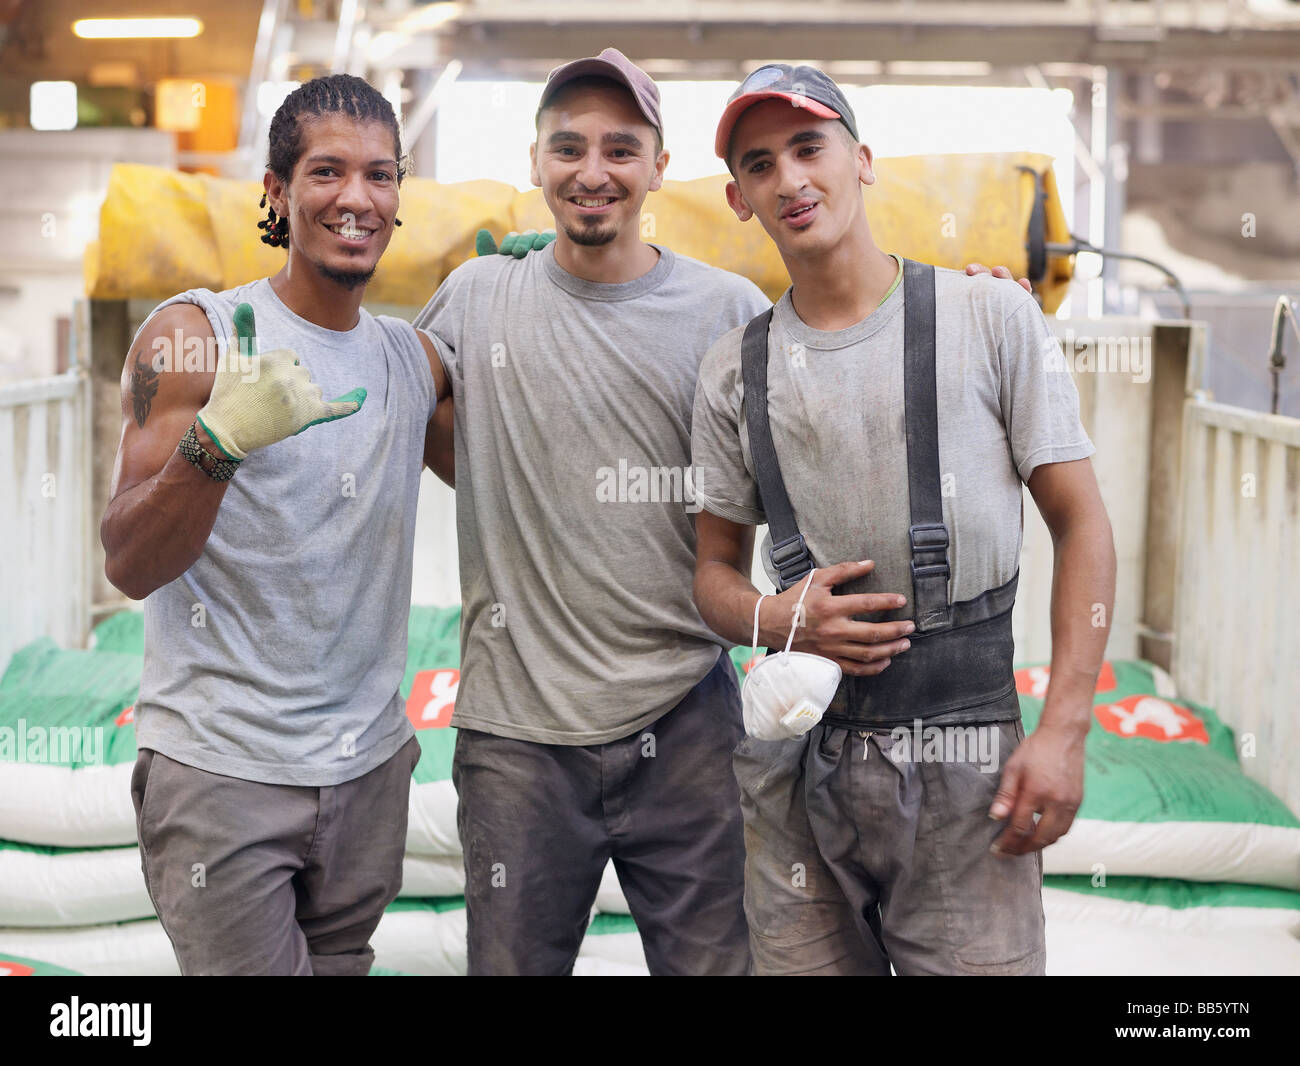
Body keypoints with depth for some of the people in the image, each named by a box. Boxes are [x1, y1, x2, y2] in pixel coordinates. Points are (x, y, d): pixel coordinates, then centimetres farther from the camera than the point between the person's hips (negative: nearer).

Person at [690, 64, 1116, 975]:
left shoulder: (992, 318, 1)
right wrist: (775, 619, -9)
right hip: (797, 762, 3)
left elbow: (1081, 523, 0)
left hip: (964, 762, -2)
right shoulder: (735, 369, 10)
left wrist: (1064, 731, -9)